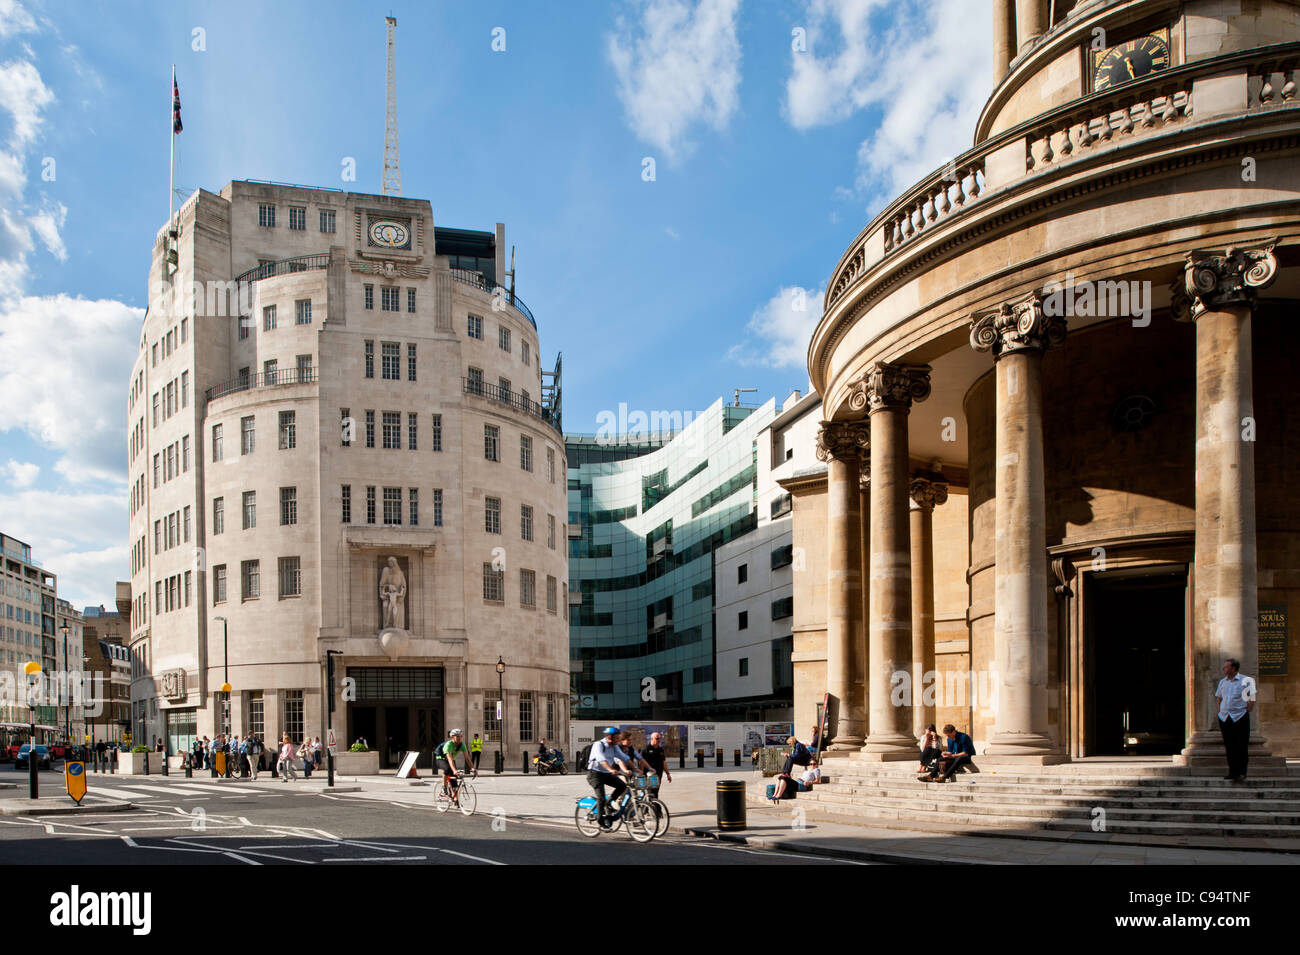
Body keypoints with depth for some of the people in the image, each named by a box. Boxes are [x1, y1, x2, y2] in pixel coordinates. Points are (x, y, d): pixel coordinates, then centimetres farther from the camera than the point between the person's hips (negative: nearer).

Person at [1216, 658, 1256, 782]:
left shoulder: (1244, 681, -2)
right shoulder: (1222, 682, 13)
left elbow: (1252, 700, 0)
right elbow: (1219, 698, 22)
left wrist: (1246, 711, -6)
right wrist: (1219, 713, 13)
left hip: (1240, 717, -5)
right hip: (1225, 718, 5)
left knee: (1241, 747, -5)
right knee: (1229, 747, 6)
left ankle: (1241, 773, -2)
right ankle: (1232, 771, 14)